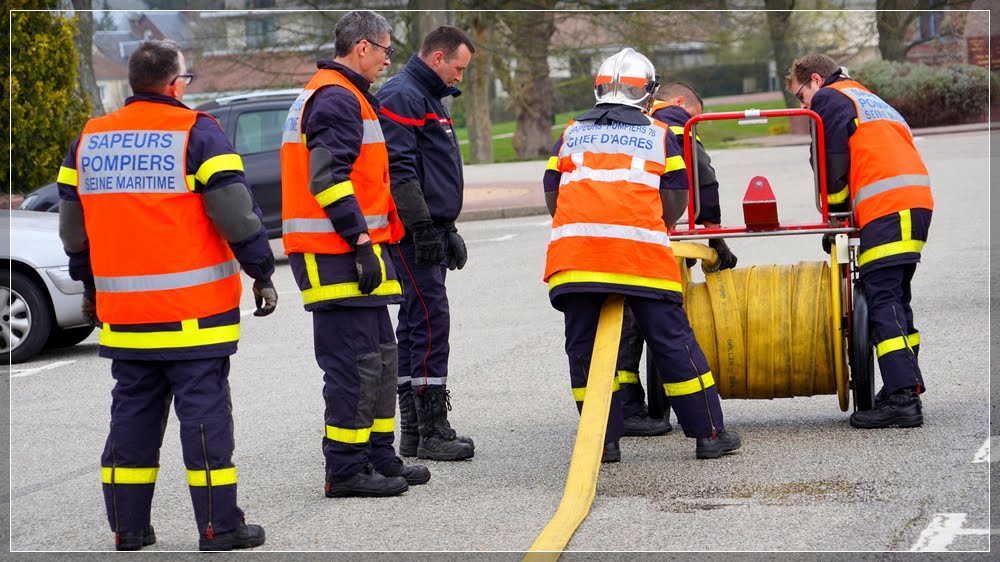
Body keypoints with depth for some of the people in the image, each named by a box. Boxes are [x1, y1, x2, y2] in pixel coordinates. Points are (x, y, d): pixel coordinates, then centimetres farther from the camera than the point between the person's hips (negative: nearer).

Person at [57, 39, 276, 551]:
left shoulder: (87, 141, 9)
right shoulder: (196, 134, -8)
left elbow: (73, 228, 16)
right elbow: (236, 216, -11)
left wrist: (89, 287, 28)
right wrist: (262, 274, 0)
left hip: (122, 312, 5)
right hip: (193, 315, -5)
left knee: (132, 412, 12)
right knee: (204, 411, -1)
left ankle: (128, 526, 15)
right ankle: (218, 526, 0)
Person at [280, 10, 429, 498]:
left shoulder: (339, 96, 21)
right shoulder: (338, 99, -13)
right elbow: (327, 179, -22)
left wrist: (368, 240, 24)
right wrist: (362, 242, -23)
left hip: (351, 252, 11)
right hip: (338, 254, -11)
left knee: (379, 356, 16)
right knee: (354, 362, -9)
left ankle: (380, 458, 23)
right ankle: (345, 471, -5)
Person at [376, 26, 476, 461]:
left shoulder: (428, 98, 22)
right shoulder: (401, 96, -12)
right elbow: (398, 169, -20)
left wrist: (448, 230, 28)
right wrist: (423, 228, -22)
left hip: (428, 232, 11)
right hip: (412, 232, -11)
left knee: (415, 326, 11)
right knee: (431, 322, -11)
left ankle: (414, 430, 14)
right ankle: (432, 432, -10)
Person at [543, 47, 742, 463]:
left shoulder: (571, 135, 19)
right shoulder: (659, 136, 13)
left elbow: (552, 197, 17)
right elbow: (675, 202, 11)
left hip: (574, 253, 2)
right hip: (642, 254, -1)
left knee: (585, 347, 7)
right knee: (672, 341, 4)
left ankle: (602, 441, 5)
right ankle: (708, 433, 9)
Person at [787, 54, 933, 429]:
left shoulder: (829, 99, 6)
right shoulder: (867, 99, 33)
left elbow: (833, 166, -2)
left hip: (886, 207, -9)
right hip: (917, 201, 9)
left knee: (882, 300, -13)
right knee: (895, 299, 16)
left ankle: (901, 400, -21)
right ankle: (906, 388, 18)